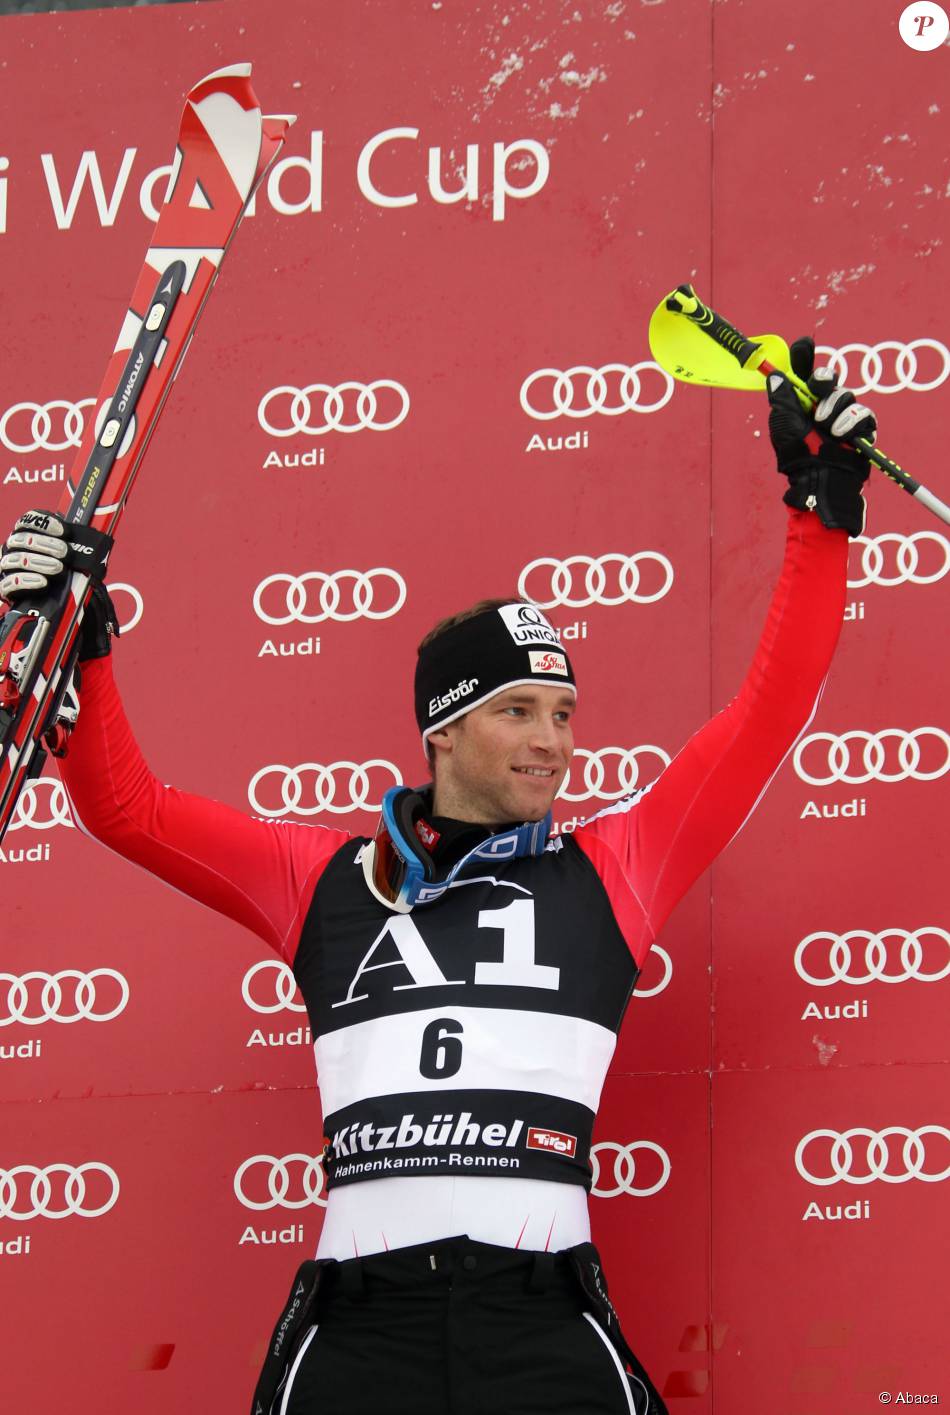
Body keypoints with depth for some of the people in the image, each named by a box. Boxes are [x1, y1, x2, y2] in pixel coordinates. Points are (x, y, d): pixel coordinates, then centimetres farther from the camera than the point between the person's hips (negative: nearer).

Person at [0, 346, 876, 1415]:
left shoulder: (607, 872, 16)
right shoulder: (328, 882, 16)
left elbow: (768, 715, 16)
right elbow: (127, 807, 21)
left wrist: (822, 506, 14)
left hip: (545, 1327, 0)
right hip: (358, 1327, 0)